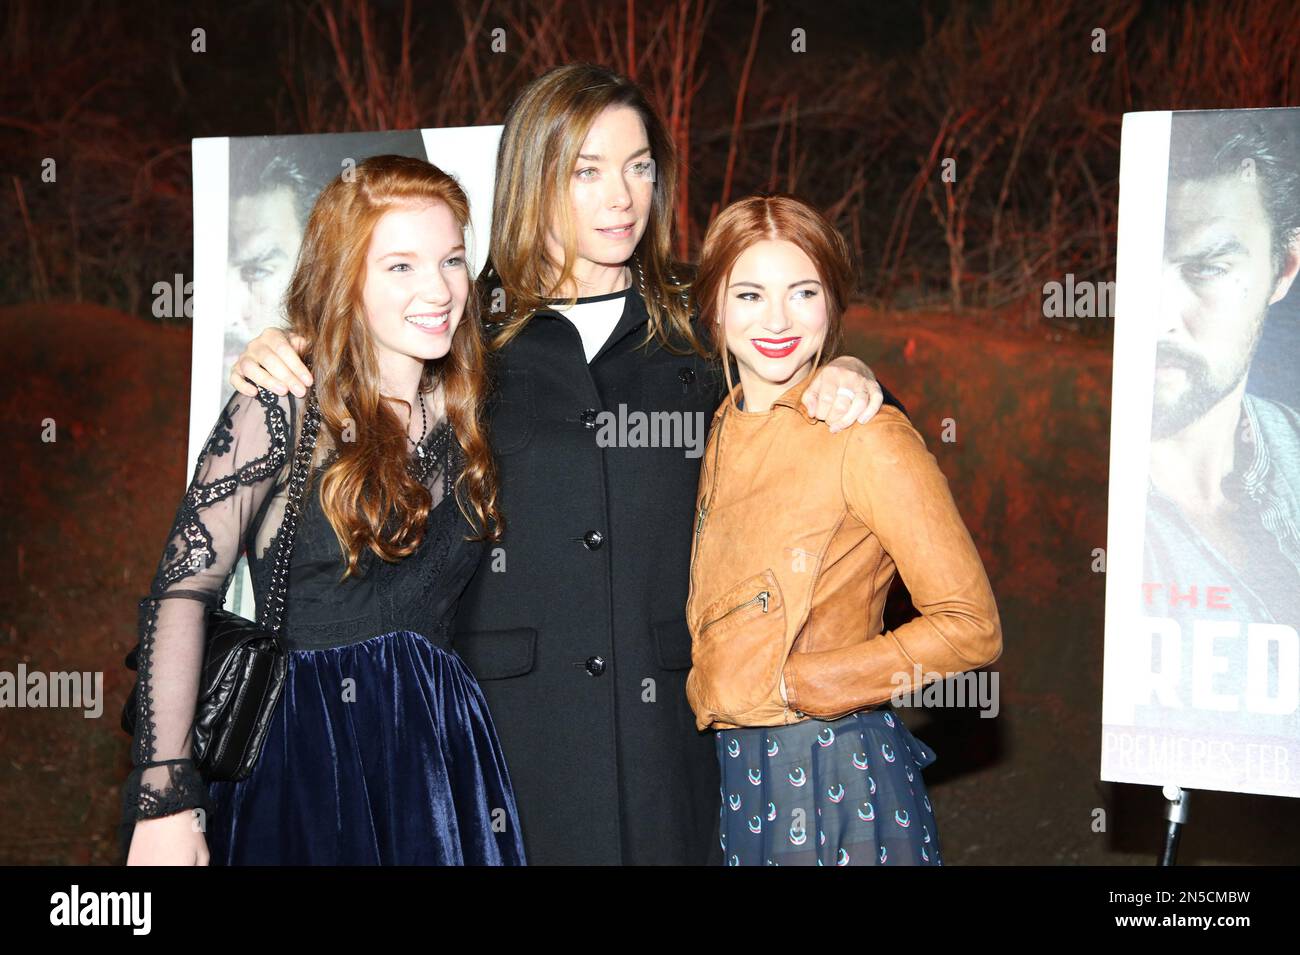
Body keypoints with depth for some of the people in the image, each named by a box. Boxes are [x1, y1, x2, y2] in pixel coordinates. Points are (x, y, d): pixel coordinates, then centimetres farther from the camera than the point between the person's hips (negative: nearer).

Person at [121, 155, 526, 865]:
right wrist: (164, 803, -20)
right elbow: (180, 591, -14)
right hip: (307, 751, -5)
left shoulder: (461, 408, 7)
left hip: (440, 752, 5)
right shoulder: (286, 408, -9)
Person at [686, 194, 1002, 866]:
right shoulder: (727, 428, 7)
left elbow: (971, 628, -16)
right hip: (736, 771, 6)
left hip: (834, 775, -6)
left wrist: (795, 683, -15)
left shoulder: (867, 439, -15)